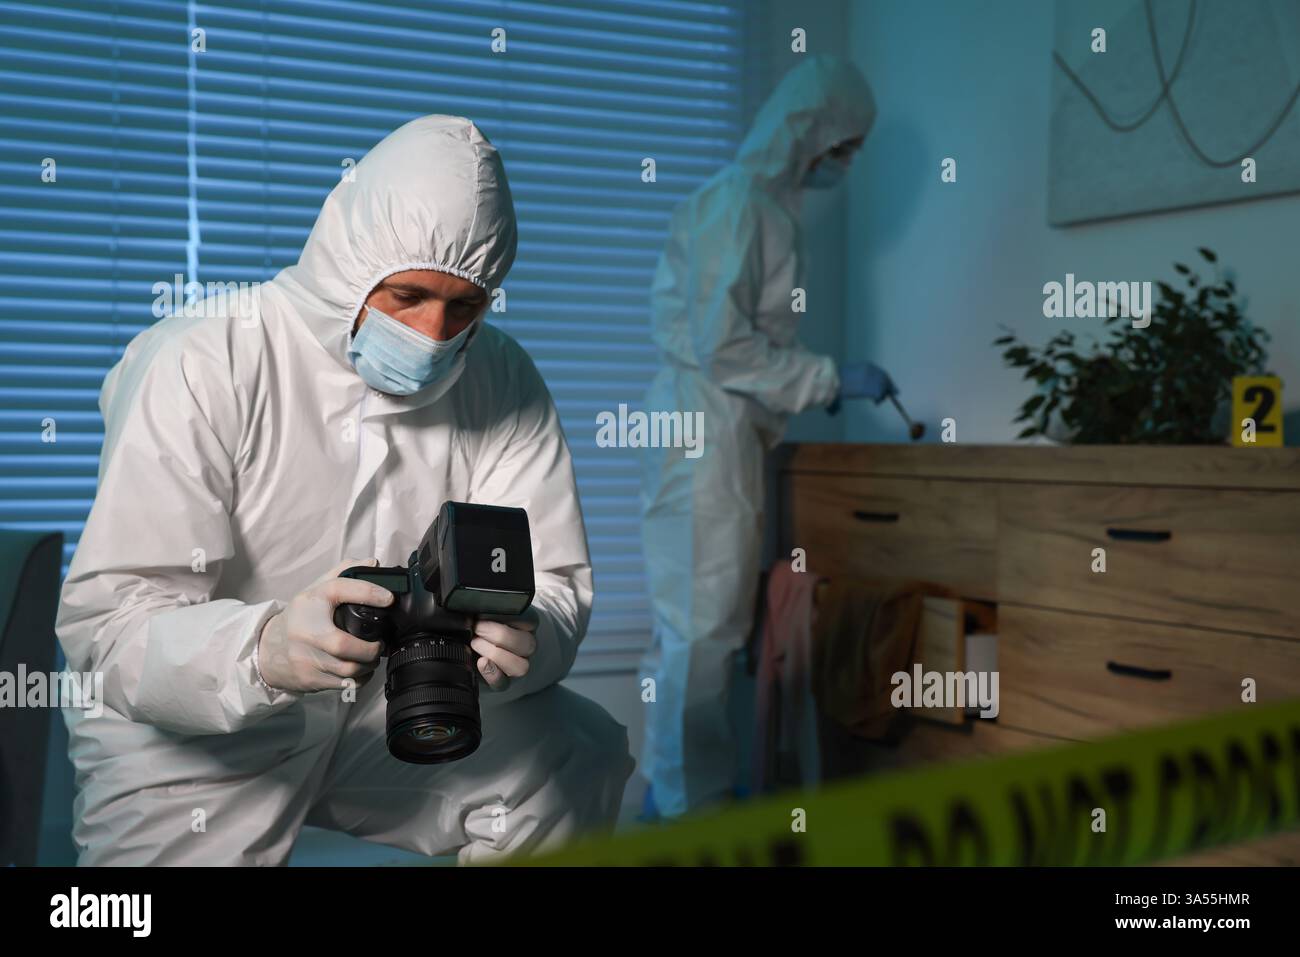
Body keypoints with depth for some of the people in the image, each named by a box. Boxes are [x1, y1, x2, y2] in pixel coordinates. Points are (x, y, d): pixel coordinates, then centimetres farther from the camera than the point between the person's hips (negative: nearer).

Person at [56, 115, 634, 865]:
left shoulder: (502, 380, -5)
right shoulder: (200, 365, -19)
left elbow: (554, 580, -6)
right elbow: (107, 621, -25)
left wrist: (522, 638, -32)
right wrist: (264, 650, -46)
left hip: (393, 707, 3)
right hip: (194, 738, -2)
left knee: (582, 761, -17)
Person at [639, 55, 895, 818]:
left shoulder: (771, 204, 16)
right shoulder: (736, 200, -12)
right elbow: (721, 345, -18)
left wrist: (818, 382, 12)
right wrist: (830, 381, -13)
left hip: (736, 433, 9)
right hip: (705, 429, -9)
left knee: (719, 621, 11)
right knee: (702, 624, -5)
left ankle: (703, 788, 19)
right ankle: (681, 803, 3)